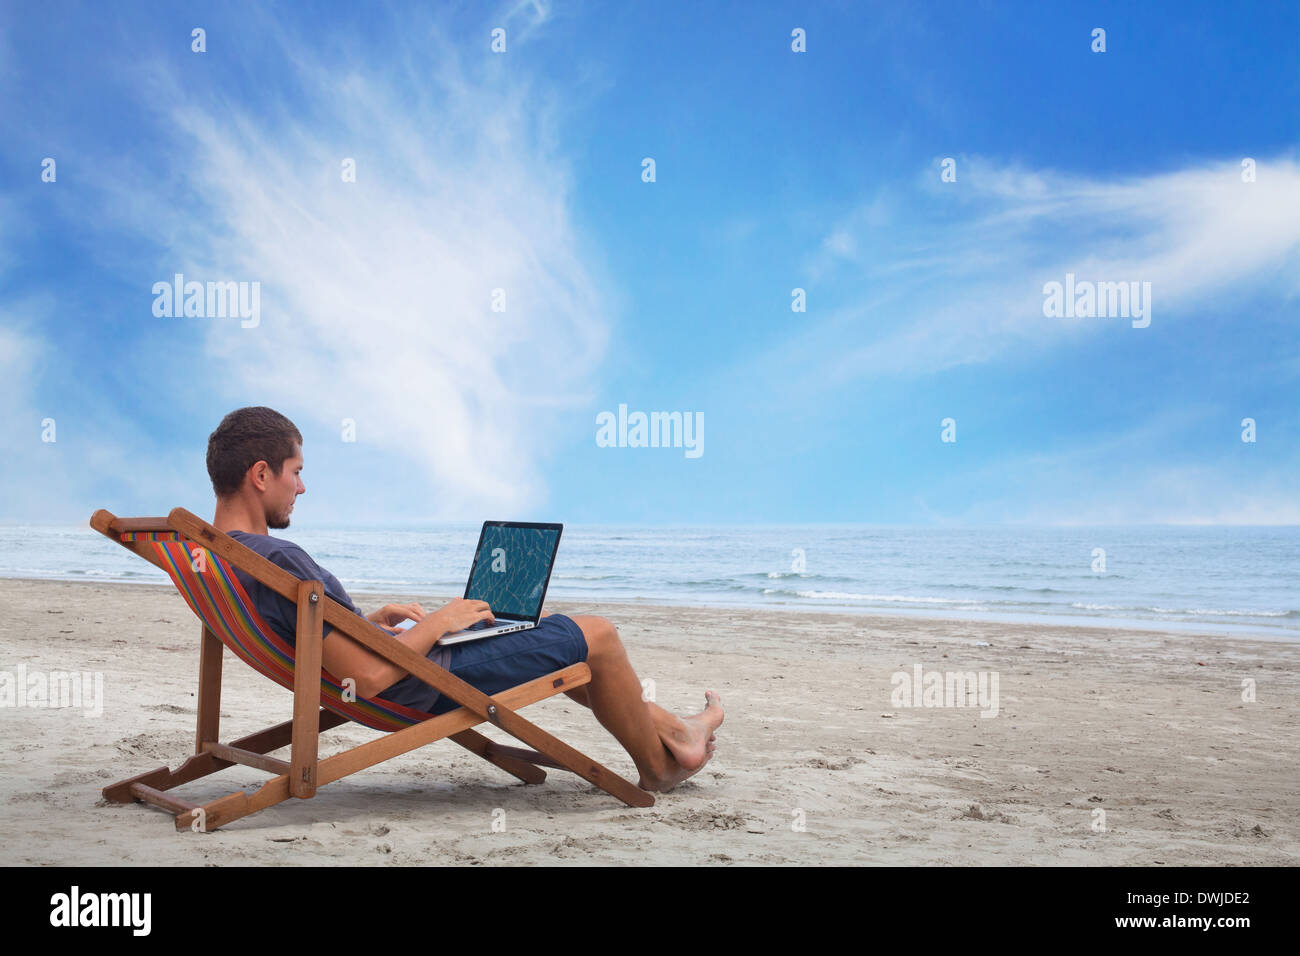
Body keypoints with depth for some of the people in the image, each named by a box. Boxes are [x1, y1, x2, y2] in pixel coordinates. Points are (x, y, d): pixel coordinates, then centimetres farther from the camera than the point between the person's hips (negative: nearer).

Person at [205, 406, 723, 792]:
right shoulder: (279, 560, -32)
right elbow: (371, 678, -32)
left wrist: (368, 621, 9)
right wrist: (437, 623, -17)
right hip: (425, 687, -10)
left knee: (544, 624, 26)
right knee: (596, 634, 2)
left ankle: (663, 723, 37)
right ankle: (657, 766, 25)